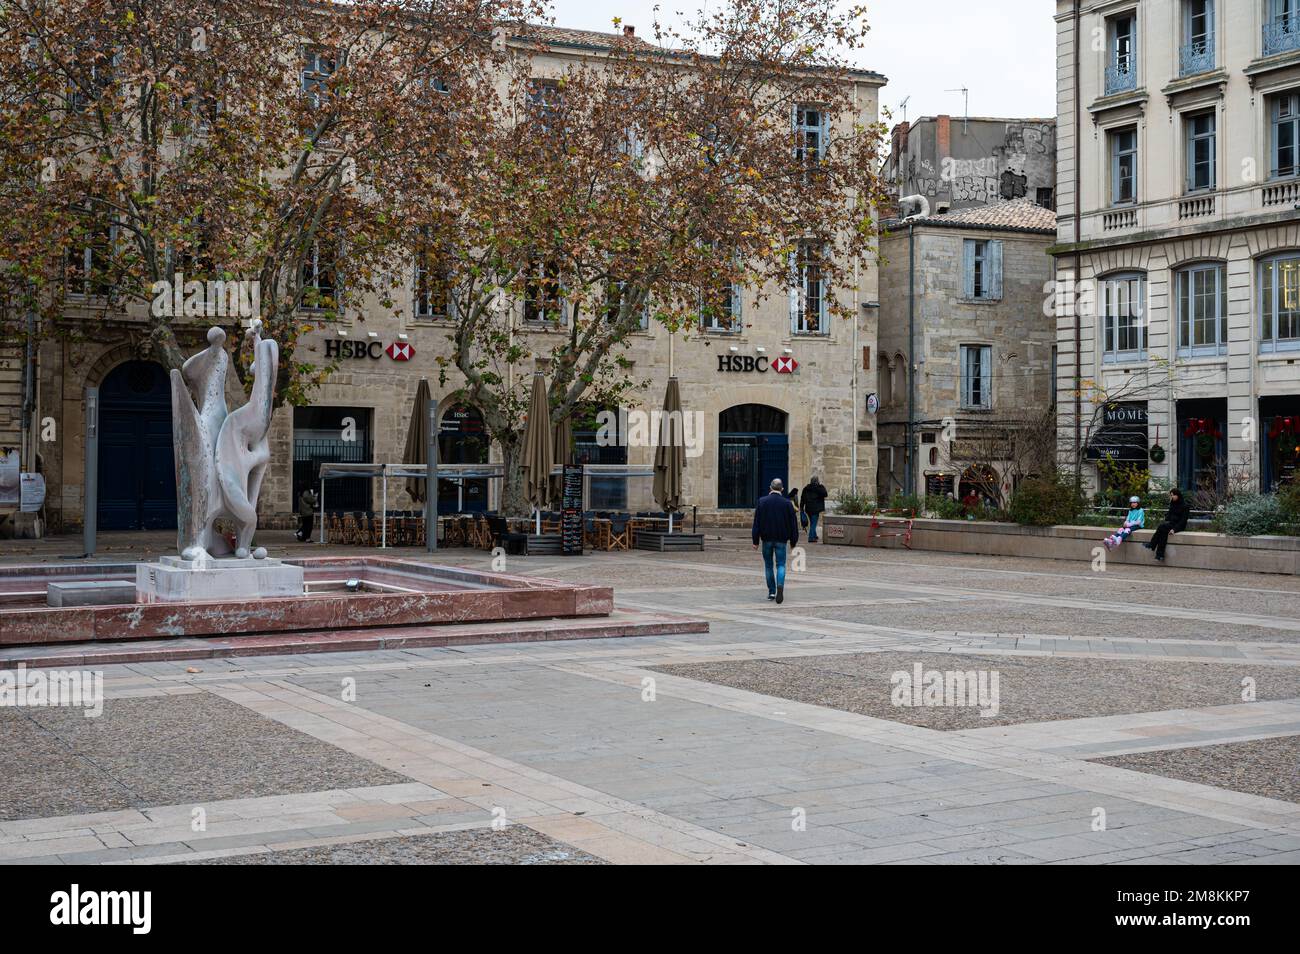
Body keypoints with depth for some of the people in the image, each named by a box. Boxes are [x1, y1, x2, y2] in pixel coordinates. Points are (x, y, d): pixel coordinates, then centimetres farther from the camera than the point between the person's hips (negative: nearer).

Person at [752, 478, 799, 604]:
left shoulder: (762, 502, -2)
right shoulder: (787, 503, -3)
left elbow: (756, 522, -3)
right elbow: (793, 523, 1)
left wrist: (756, 540, 0)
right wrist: (794, 541, 10)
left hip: (767, 539, 1)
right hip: (781, 539, -1)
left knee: (768, 565, 12)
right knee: (781, 565, 3)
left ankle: (771, 592, 14)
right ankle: (780, 586, -22)